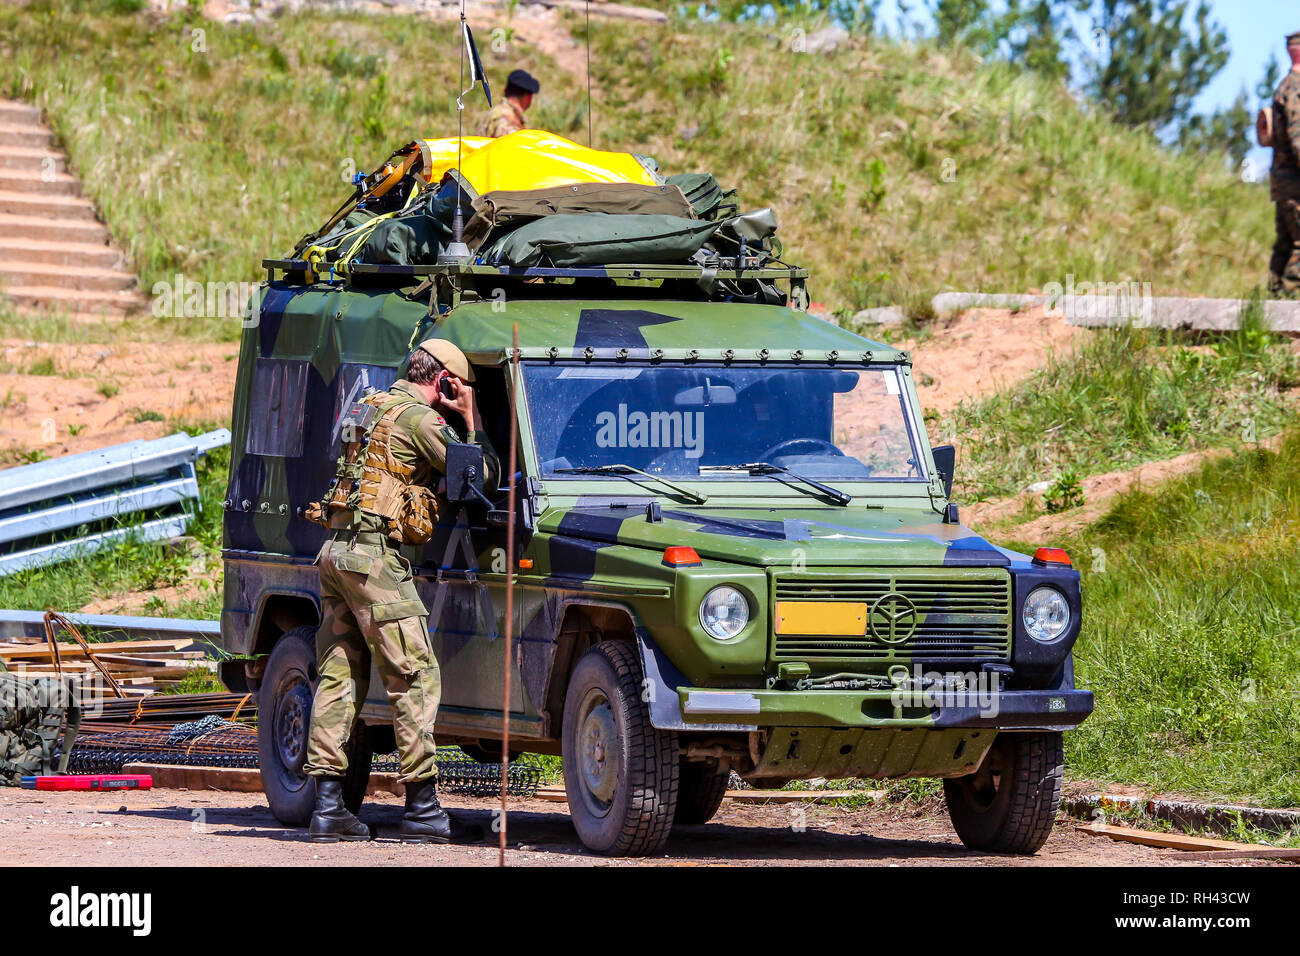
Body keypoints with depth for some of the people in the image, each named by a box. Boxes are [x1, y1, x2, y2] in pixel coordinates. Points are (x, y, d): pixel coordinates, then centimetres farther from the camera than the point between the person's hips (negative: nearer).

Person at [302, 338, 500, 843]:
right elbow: (484, 478, -5)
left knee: (339, 677, 8)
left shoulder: (371, 408, 20)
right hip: (376, 558, -9)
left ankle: (327, 804, 4)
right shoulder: (419, 418, -8)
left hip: (336, 551, 9)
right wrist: (471, 417, 7)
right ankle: (422, 810, -6)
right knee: (415, 678, -5)